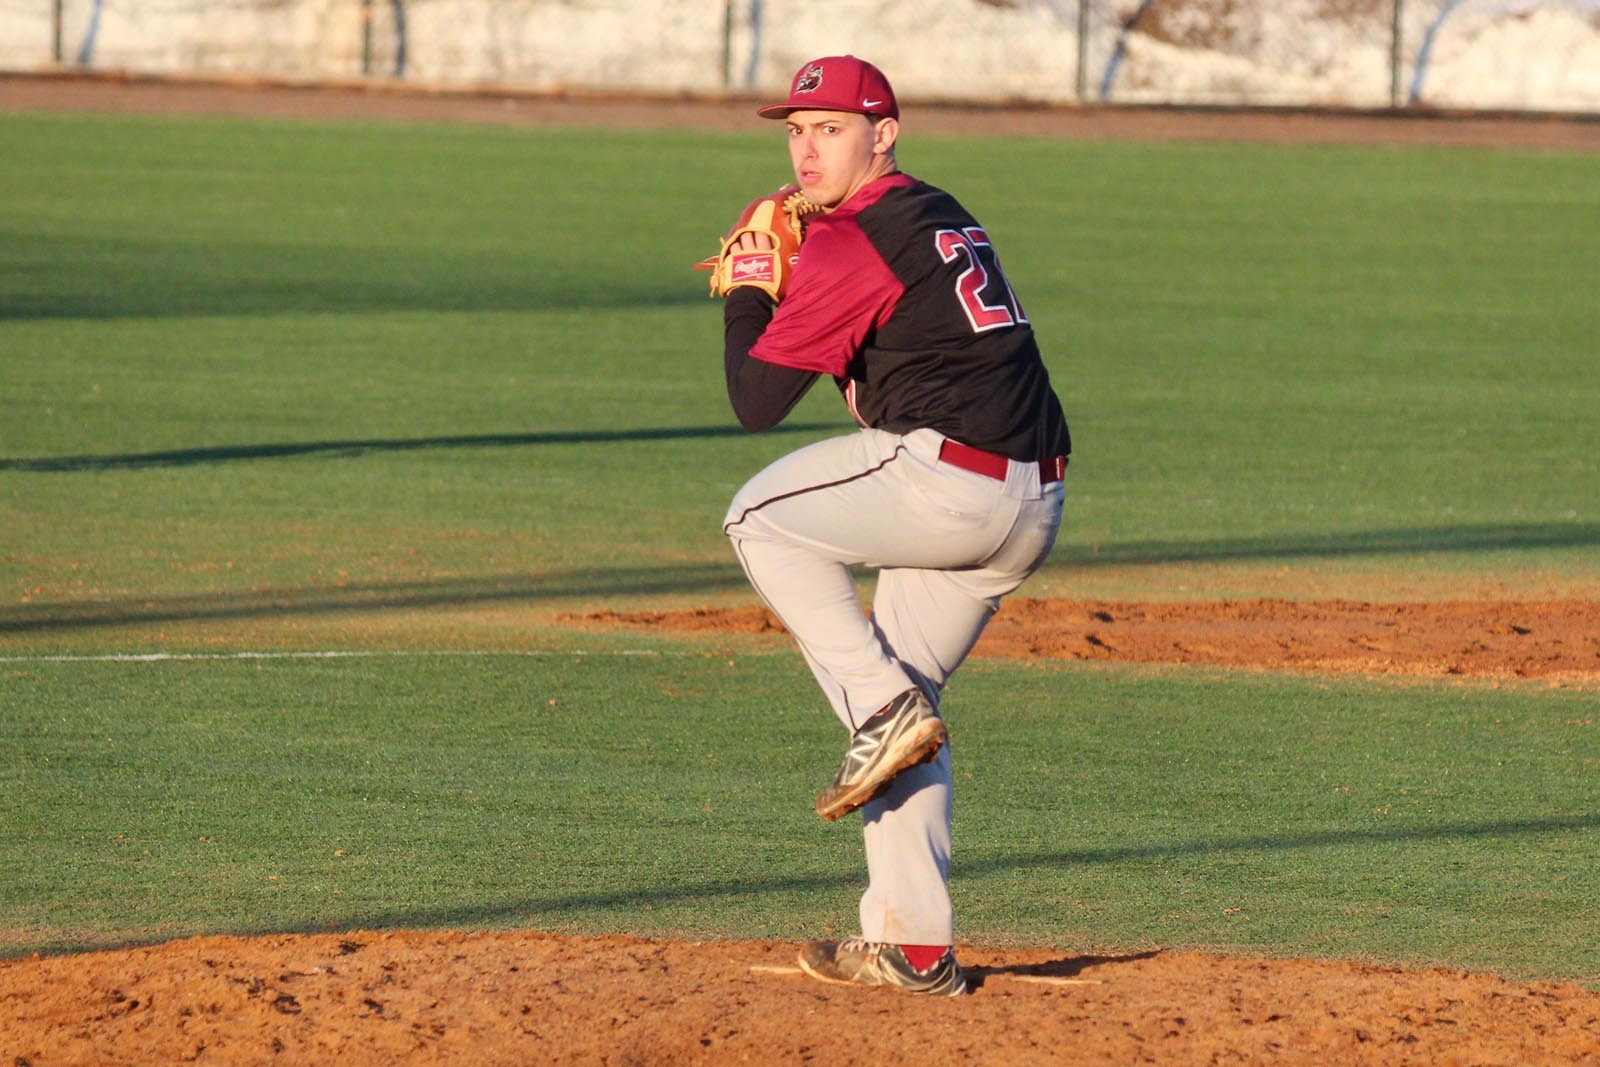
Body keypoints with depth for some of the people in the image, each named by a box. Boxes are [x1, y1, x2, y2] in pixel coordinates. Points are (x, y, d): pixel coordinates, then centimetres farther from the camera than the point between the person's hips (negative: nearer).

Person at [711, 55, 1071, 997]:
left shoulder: (852, 243, -8)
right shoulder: (945, 218, 21)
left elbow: (756, 400, -6)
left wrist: (747, 294, 10)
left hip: (951, 484, -9)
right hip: (1033, 506, 9)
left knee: (763, 518, 10)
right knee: (904, 691, 17)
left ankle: (884, 712, -1)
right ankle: (915, 946, 13)